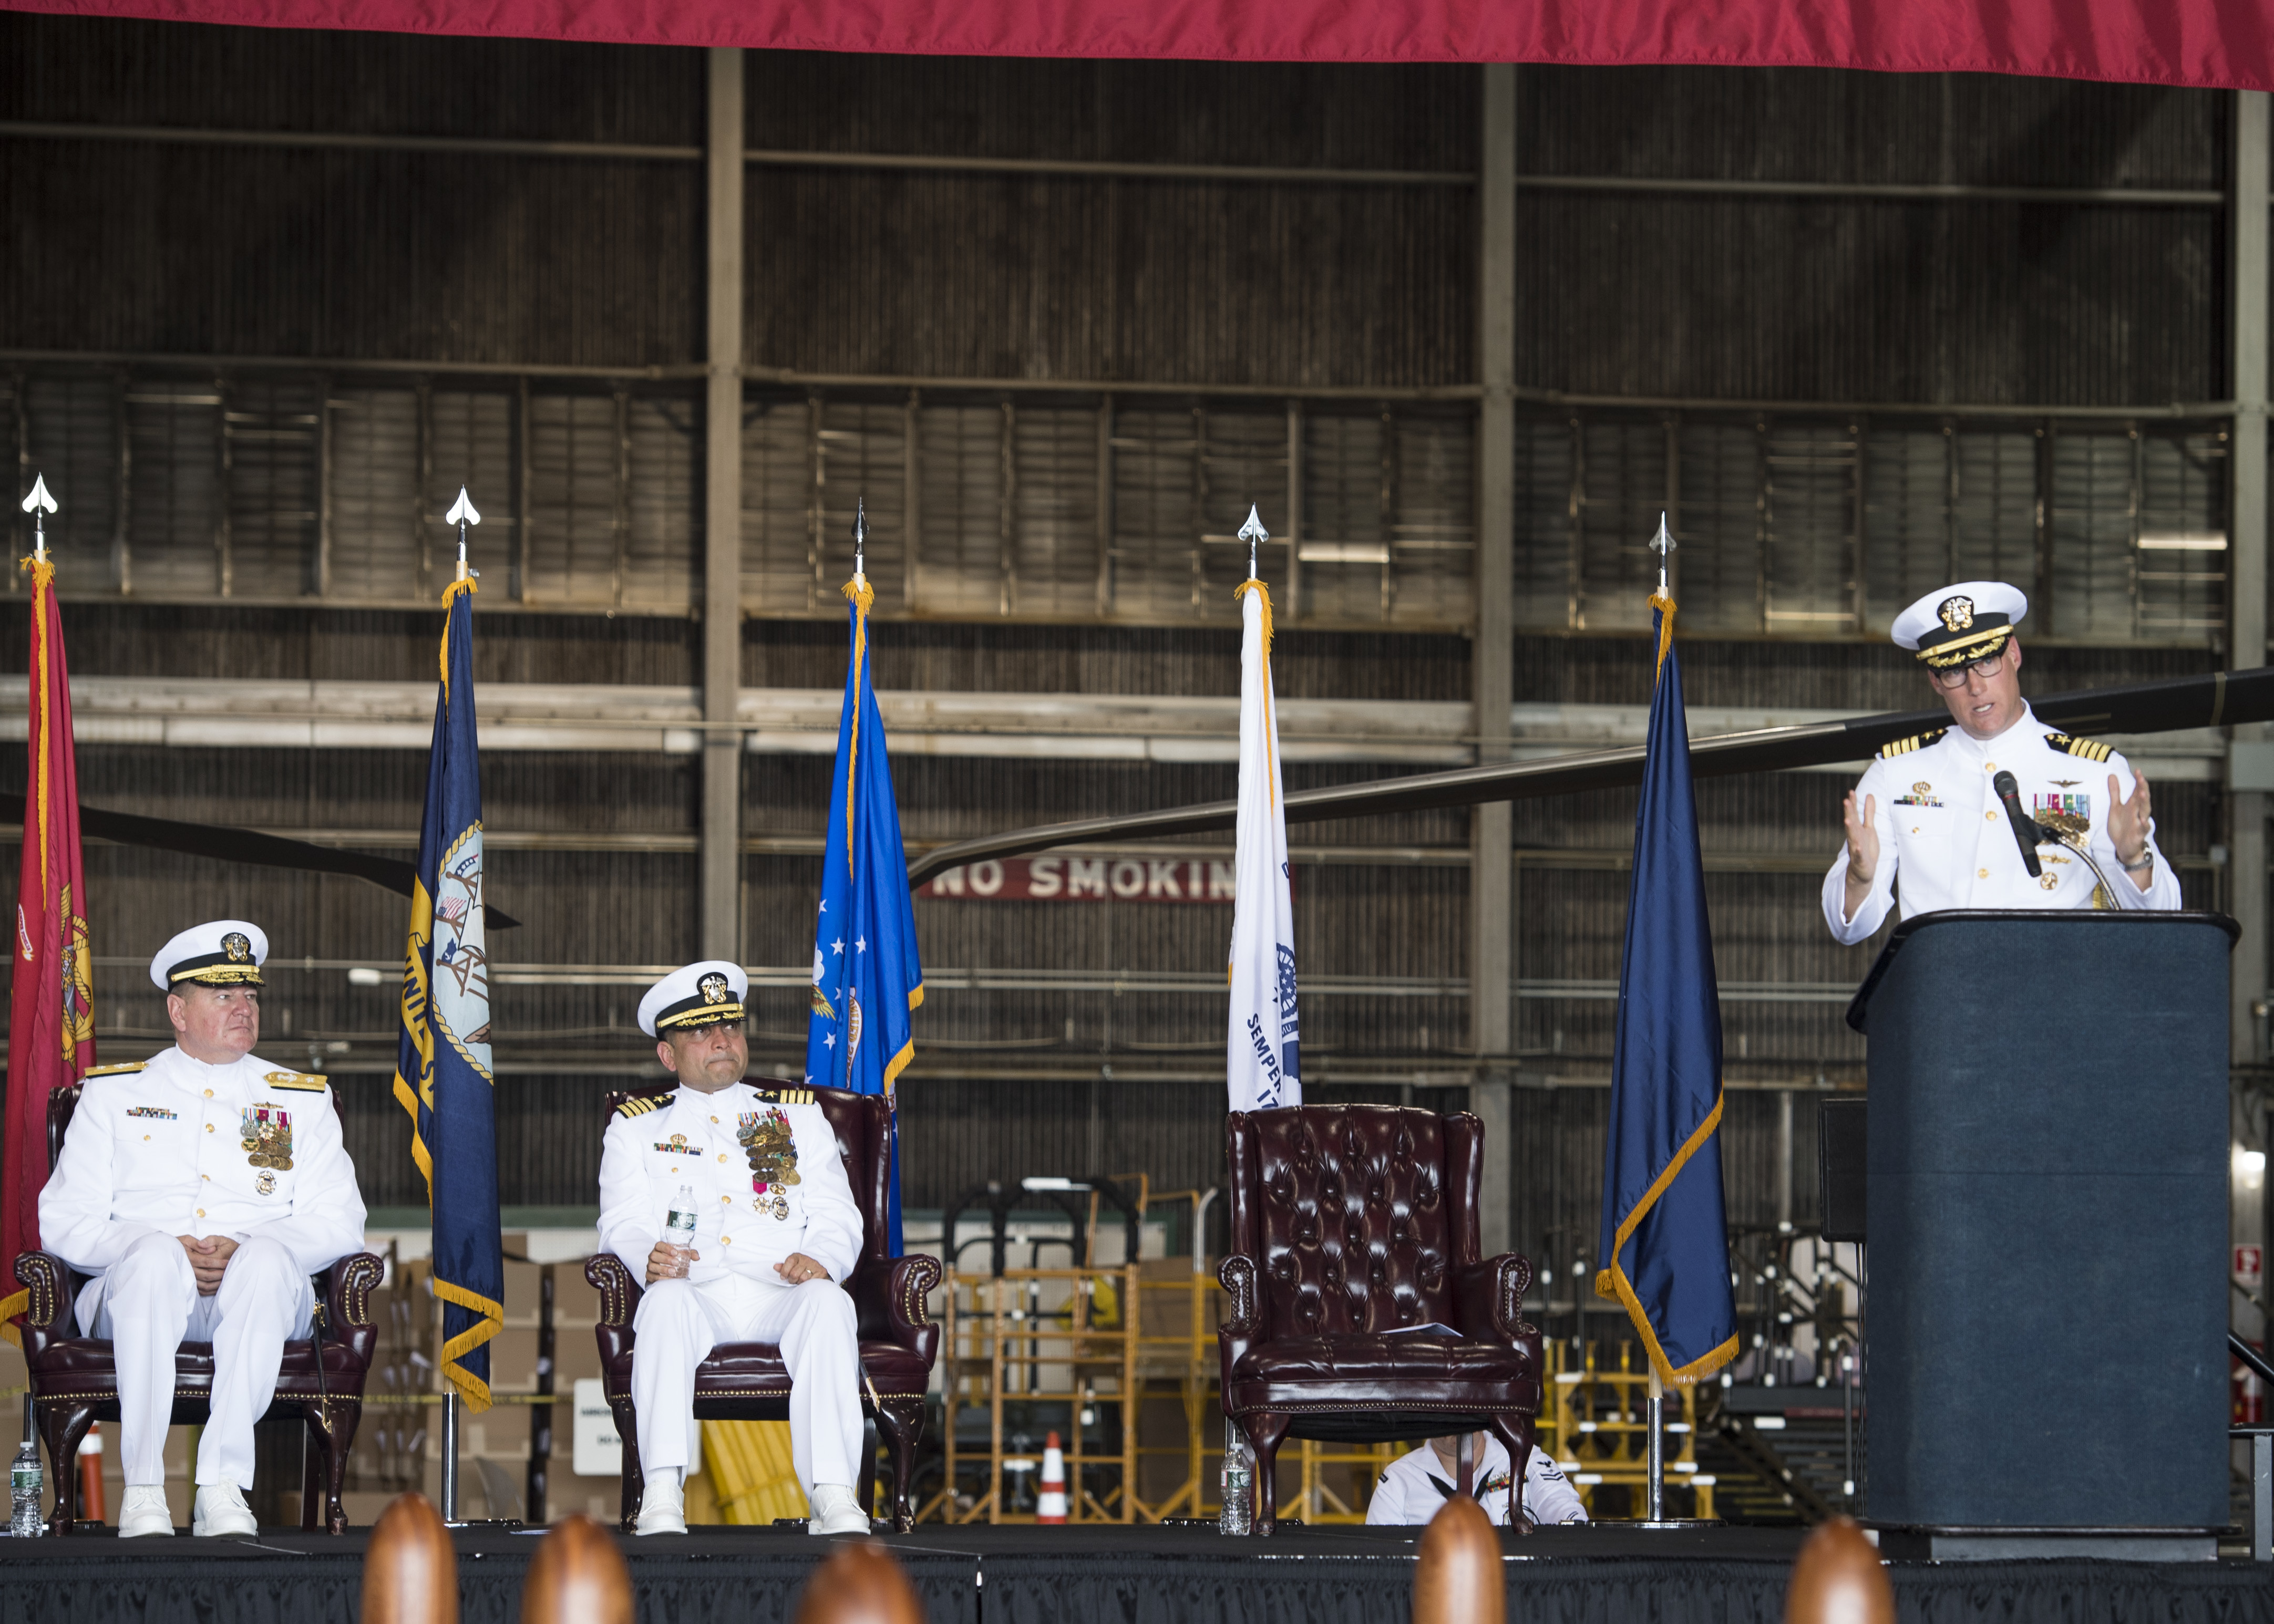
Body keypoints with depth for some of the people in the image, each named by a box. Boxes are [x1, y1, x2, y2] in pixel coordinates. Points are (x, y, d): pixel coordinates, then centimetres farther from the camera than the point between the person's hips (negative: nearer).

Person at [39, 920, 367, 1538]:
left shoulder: (303, 1102, 18)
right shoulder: (114, 1094, 16)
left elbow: (339, 1224, 6)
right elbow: (64, 1220, 6)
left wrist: (244, 1251, -14)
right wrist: (165, 1250, -12)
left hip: (256, 1292, 1)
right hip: (137, 1292, -1)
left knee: (267, 1262, -36)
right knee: (153, 1260, -37)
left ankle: (223, 1487, -40)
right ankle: (143, 1490, -38)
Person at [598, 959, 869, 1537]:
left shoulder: (799, 1115, 25)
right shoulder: (635, 1127, 22)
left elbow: (837, 1217, 14)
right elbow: (623, 1224, 8)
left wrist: (819, 1260, -11)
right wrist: (650, 1258, -18)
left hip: (781, 1296, 1)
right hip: (694, 1297, -1)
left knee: (828, 1303, -33)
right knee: (666, 1300, -36)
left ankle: (834, 1495, -44)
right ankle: (662, 1496, -46)